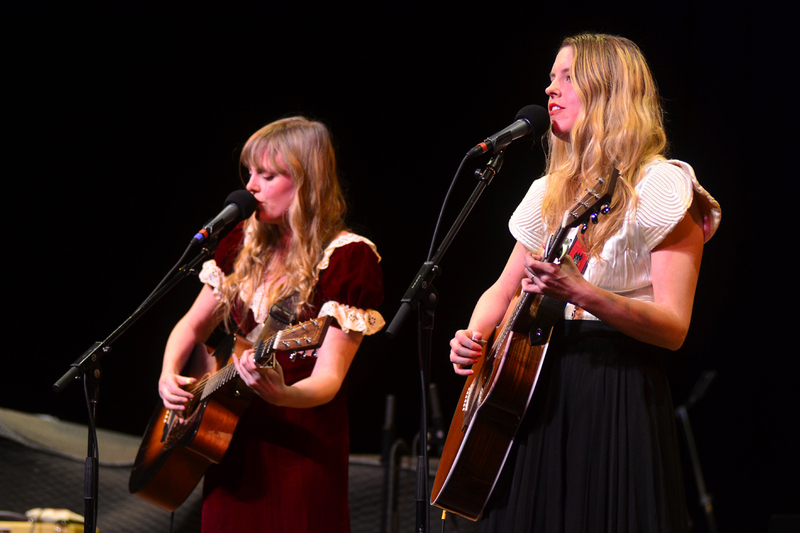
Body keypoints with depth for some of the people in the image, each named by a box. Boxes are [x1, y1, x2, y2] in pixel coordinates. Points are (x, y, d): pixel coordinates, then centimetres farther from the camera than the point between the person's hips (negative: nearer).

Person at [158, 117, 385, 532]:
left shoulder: (347, 257, -12)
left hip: (302, 448, -6)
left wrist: (281, 395, -38)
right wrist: (169, 376, -2)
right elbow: (192, 326, 17)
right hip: (231, 441, 6)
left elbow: (329, 379, -18)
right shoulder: (244, 244, 8)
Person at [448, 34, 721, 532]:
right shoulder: (551, 192, 15)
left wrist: (581, 294, -29)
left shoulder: (661, 187, -6)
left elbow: (674, 328, -15)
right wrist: (474, 336, 1)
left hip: (620, 393, -6)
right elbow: (503, 290, 23)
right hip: (537, 388, 6)